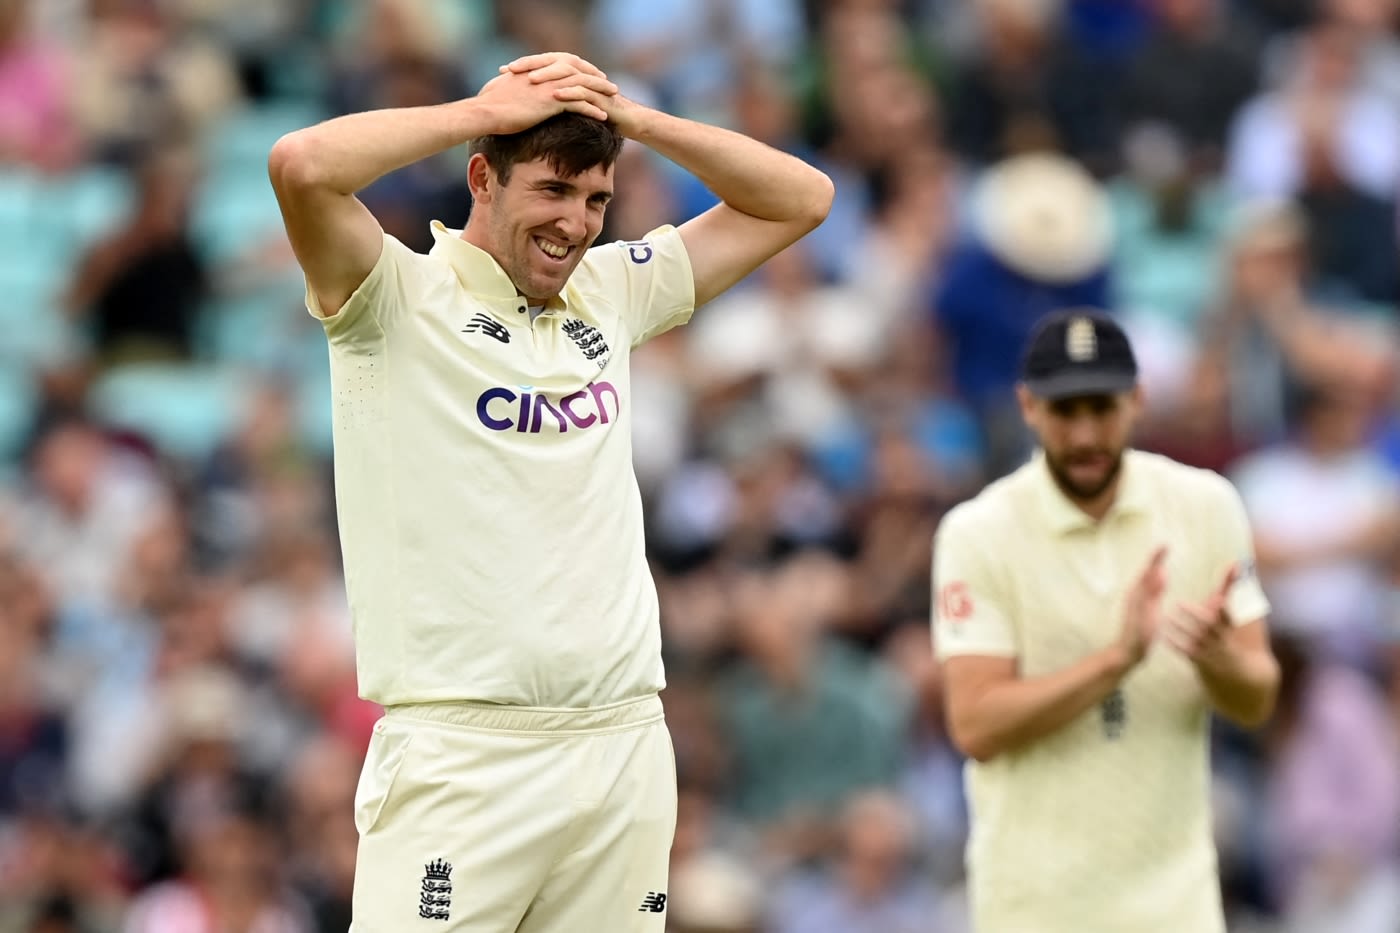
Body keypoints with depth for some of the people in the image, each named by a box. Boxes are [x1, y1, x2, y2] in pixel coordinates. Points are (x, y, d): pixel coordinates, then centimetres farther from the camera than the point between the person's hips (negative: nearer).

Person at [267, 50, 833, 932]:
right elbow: (302, 166, -18)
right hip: (459, 753, -5)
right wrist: (484, 112, -6)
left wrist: (629, 117, 8)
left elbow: (802, 199, 21)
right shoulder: (401, 297, 1)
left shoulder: (612, 292, 16)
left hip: (625, 750, 5)